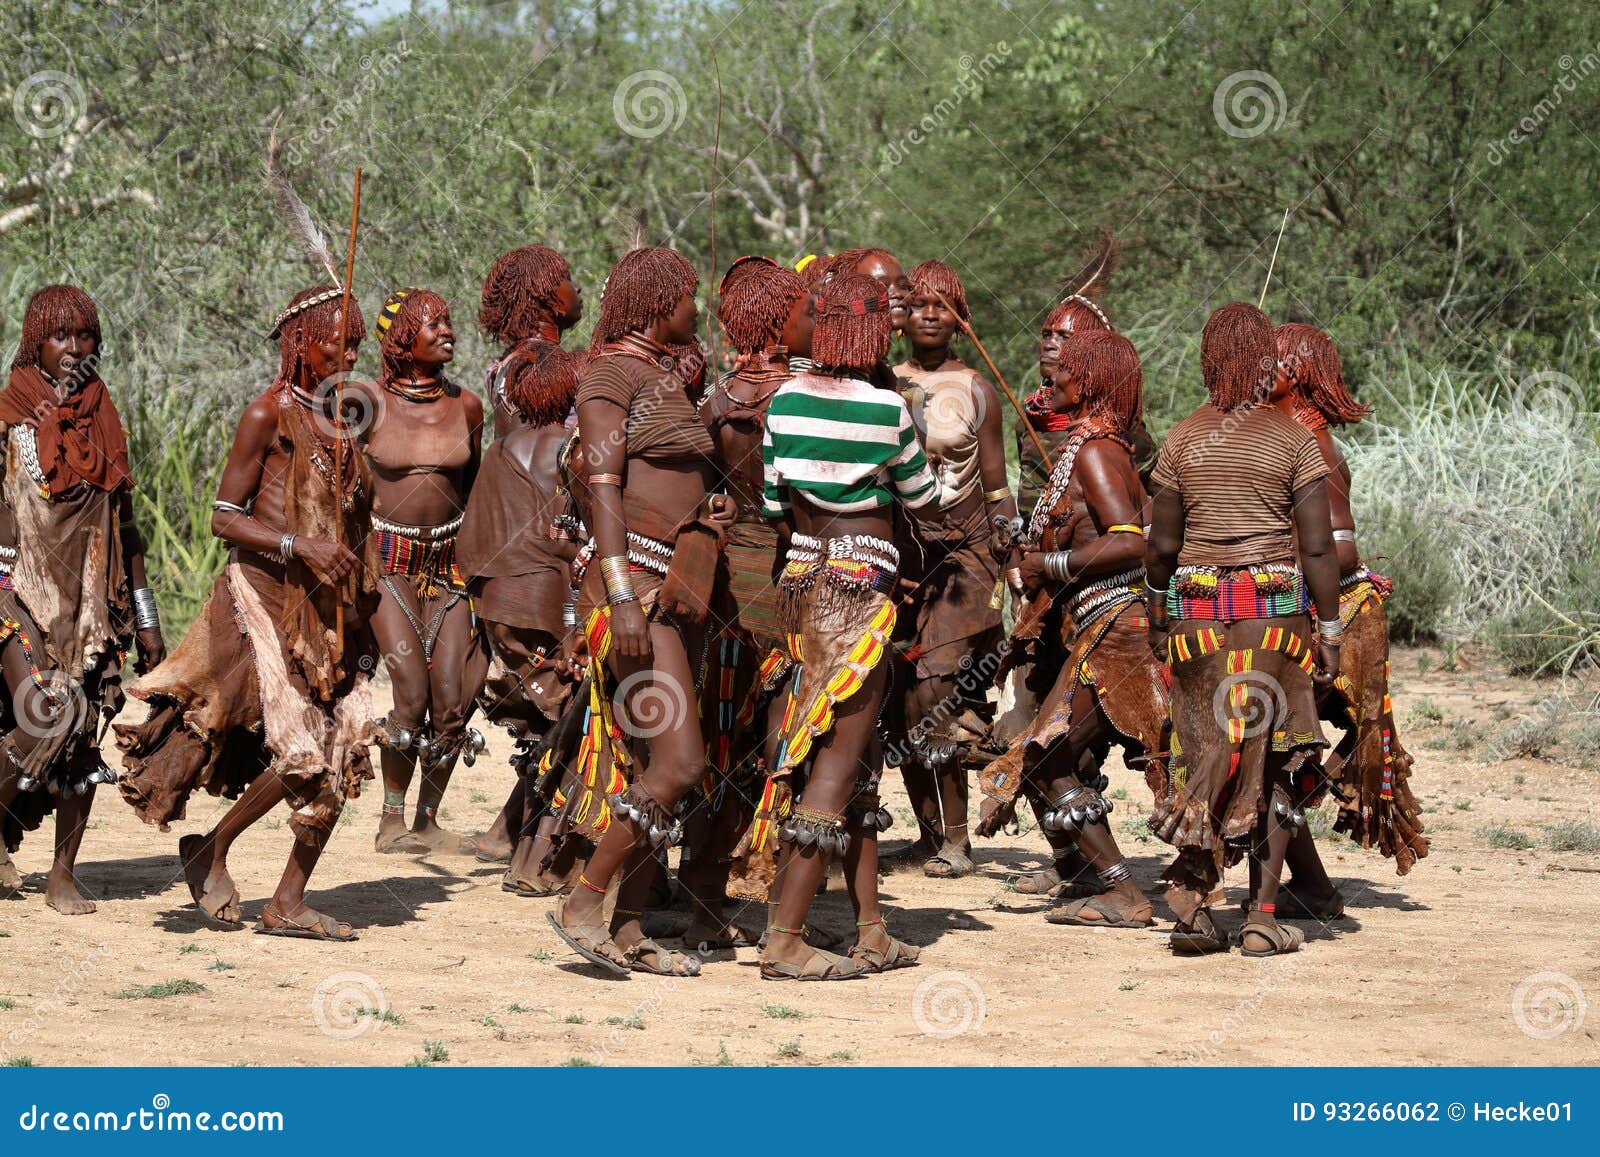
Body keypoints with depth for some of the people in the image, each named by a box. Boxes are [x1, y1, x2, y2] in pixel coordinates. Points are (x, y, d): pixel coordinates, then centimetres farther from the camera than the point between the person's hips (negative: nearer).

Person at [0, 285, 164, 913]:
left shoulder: (104, 420, 11)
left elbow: (124, 526, 16)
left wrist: (146, 620, 14)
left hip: (89, 599, 4)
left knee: (85, 735, -1)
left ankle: (64, 873, 9)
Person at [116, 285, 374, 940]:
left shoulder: (346, 421, 14)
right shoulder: (268, 416, -7)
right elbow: (225, 518, -10)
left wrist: (363, 603, 16)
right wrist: (296, 546, -23)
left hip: (330, 613, 7)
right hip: (267, 598, -7)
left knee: (341, 756, -2)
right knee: (299, 753, -15)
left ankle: (288, 904, 5)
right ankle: (210, 851, 9)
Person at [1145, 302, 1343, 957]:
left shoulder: (1183, 442, 2)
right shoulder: (1293, 440, -5)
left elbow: (1162, 546, 5)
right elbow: (1318, 548, -8)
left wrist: (1156, 620, 19)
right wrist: (1331, 631, -1)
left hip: (1197, 609, 2)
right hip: (1276, 607, -2)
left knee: (1206, 750, 11)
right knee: (1278, 762, 6)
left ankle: (1192, 888, -4)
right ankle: (1264, 916, 3)